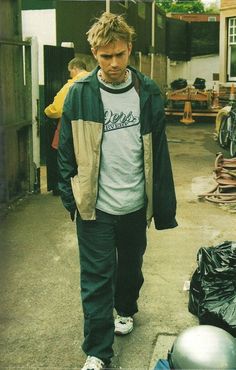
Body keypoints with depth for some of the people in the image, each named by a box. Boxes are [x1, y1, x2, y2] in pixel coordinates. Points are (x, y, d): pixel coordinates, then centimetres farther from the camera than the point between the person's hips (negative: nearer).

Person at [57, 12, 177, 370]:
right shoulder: (79, 94, -7)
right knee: (96, 279, 3)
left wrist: (163, 203, 0)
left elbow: (159, 151, 1)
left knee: (131, 267, 22)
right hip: (94, 206, -2)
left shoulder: (148, 93, -3)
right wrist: (70, 198, -4)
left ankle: (126, 309, 49)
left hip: (135, 205, 2)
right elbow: (67, 151, -1)